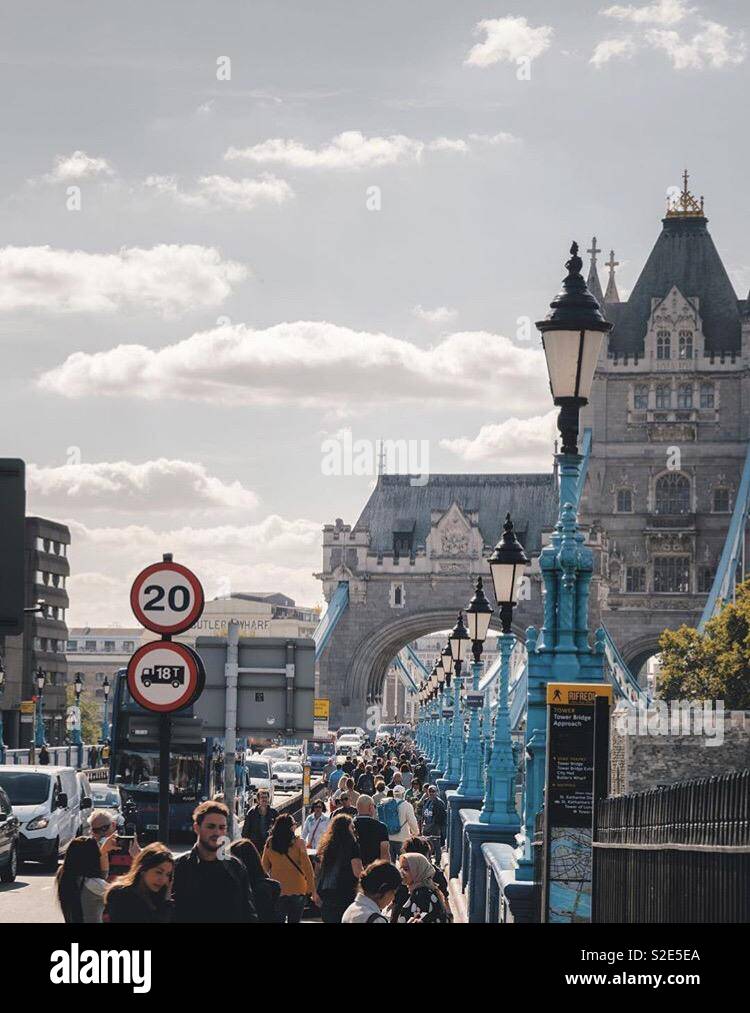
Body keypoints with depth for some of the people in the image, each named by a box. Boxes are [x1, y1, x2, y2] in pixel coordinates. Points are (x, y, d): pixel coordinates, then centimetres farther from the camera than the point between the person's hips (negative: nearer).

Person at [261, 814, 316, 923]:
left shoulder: (269, 844, -2)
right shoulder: (298, 842, -10)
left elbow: (264, 866, 5)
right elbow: (307, 866, -11)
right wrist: (311, 889, -6)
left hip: (276, 890, 2)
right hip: (297, 890, -2)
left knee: (278, 919, 9)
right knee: (294, 921, 9)